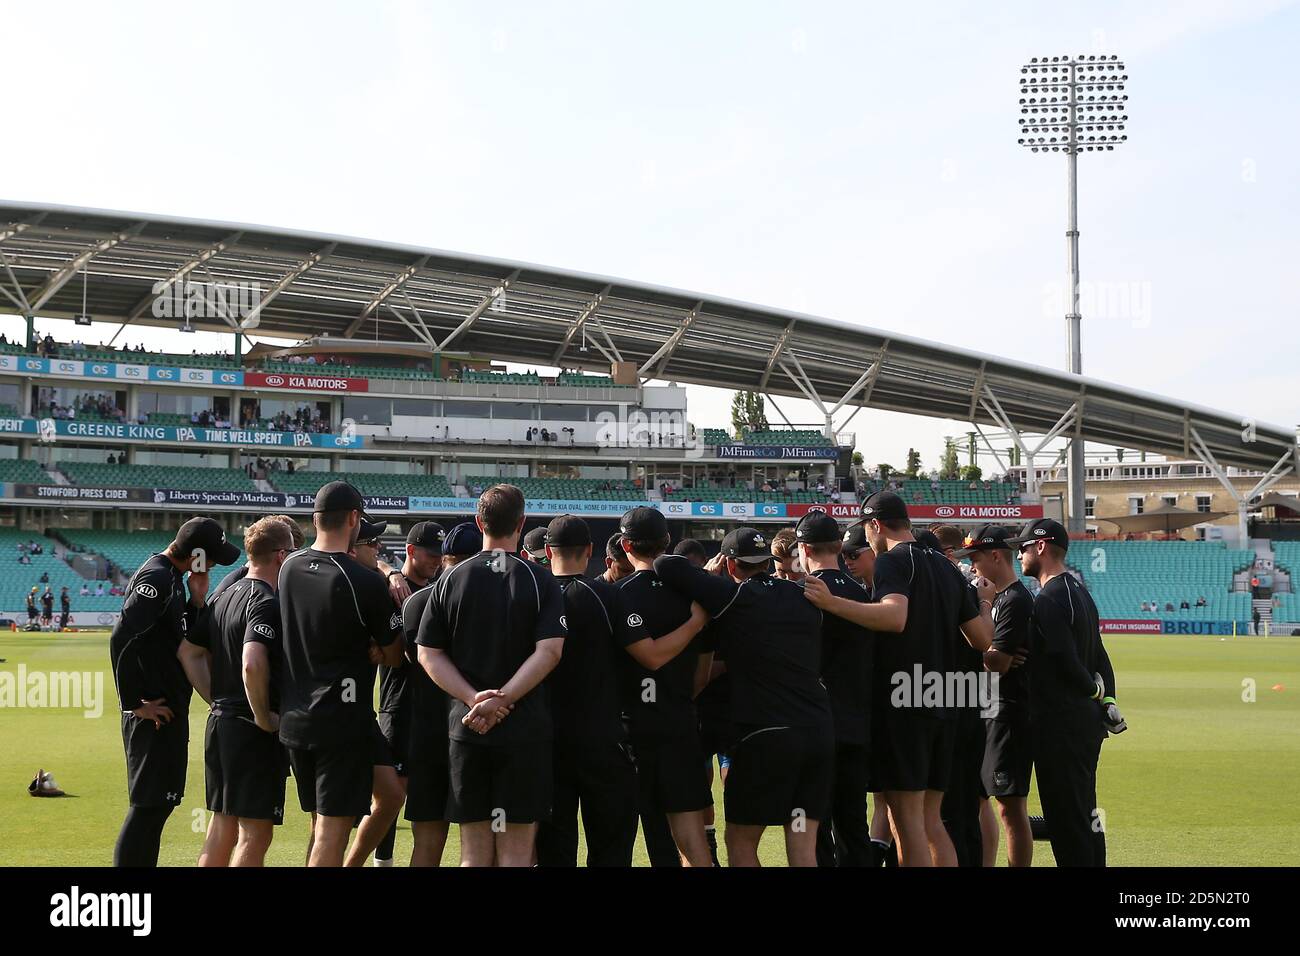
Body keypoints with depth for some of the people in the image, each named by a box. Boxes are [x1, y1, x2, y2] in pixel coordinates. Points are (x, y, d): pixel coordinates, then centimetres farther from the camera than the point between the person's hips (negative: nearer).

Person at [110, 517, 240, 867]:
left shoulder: (172, 577, 14)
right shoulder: (156, 578, -16)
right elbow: (122, 639, -25)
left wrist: (196, 601, 3)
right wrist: (134, 703, -20)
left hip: (169, 710, 10)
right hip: (155, 714, -10)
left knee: (158, 802, 16)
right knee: (148, 806, -6)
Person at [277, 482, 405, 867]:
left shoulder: (289, 567, 4)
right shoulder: (367, 583, -15)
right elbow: (393, 657, -5)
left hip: (295, 719, 7)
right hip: (344, 722, -7)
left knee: (320, 824, 17)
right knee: (332, 832, -4)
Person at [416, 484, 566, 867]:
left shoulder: (451, 580, 5)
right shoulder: (540, 581, -2)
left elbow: (428, 654, 0)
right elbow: (549, 651, -13)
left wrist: (474, 698, -8)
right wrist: (503, 700, -13)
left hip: (465, 732, 2)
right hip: (525, 731, -2)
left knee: (474, 850, 8)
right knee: (516, 850, 1)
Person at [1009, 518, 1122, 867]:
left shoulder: (1048, 600, -16)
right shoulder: (1080, 593, 16)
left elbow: (1067, 663, -20)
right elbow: (1100, 658, 16)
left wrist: (1094, 691, -4)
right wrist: (1107, 699, 12)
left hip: (1059, 724, -10)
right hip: (1087, 719, 10)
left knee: (1065, 815, -5)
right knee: (1085, 813, 15)